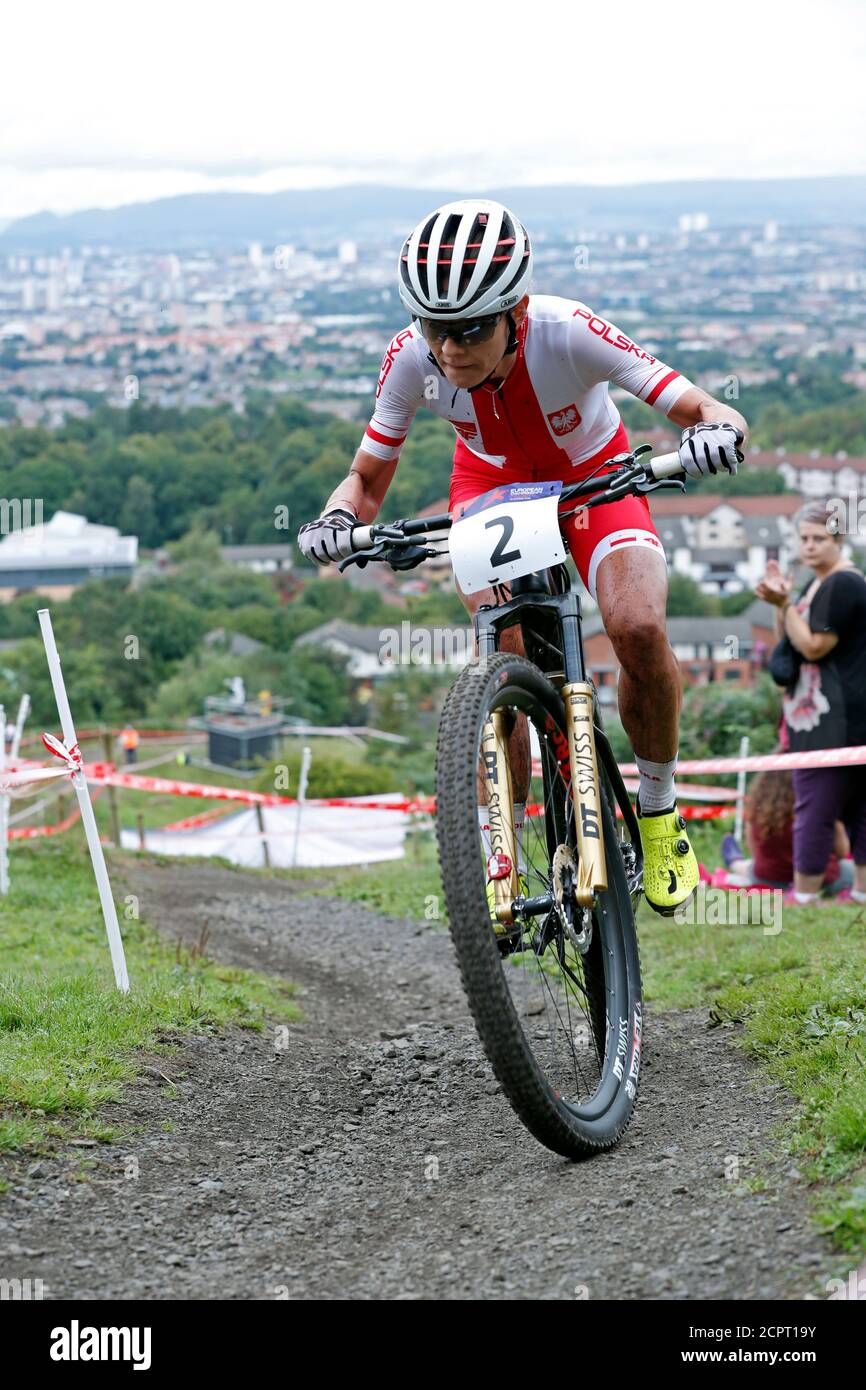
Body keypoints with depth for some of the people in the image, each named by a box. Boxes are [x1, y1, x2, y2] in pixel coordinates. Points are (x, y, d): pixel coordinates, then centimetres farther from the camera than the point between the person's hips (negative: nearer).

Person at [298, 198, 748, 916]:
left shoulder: (567, 333, -36)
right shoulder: (413, 360, -28)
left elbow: (710, 412, -34)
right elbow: (369, 480, -12)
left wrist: (714, 433, -58)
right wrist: (338, 518, -34)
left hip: (594, 477, -2)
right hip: (492, 482, 2)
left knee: (639, 628, -27)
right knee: (502, 659, -20)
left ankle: (659, 812, -2)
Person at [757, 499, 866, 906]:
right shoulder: (818, 583, 18)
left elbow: (814, 646, -17)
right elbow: (790, 641, 17)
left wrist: (785, 602, -12)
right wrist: (780, 603, 2)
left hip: (833, 718, -11)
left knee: (814, 805, -9)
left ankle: (803, 899, -7)